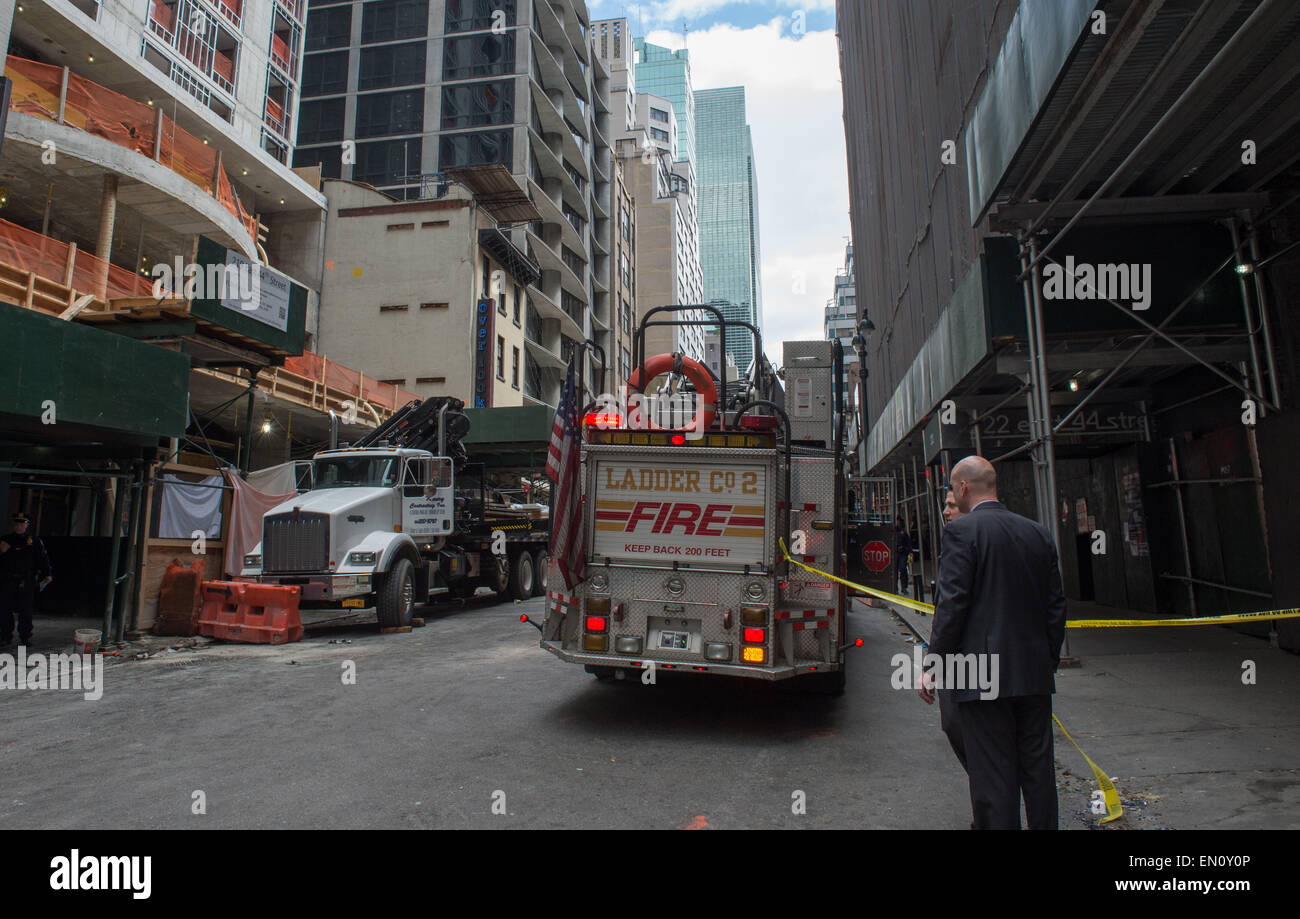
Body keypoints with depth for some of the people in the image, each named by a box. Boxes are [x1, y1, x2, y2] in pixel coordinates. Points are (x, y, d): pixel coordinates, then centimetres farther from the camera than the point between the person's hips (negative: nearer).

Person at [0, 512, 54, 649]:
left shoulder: (34, 540, 4)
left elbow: (43, 557, 1)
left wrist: (47, 574, -7)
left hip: (26, 582, -3)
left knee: (25, 610, 0)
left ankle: (25, 638, 8)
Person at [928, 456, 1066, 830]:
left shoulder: (961, 531, -11)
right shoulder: (1038, 533, 9)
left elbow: (953, 603, -16)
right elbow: (1056, 604, 12)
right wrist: (1050, 659, 20)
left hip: (982, 676, -6)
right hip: (1034, 674, 6)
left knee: (993, 776, 1)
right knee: (1038, 770, 17)